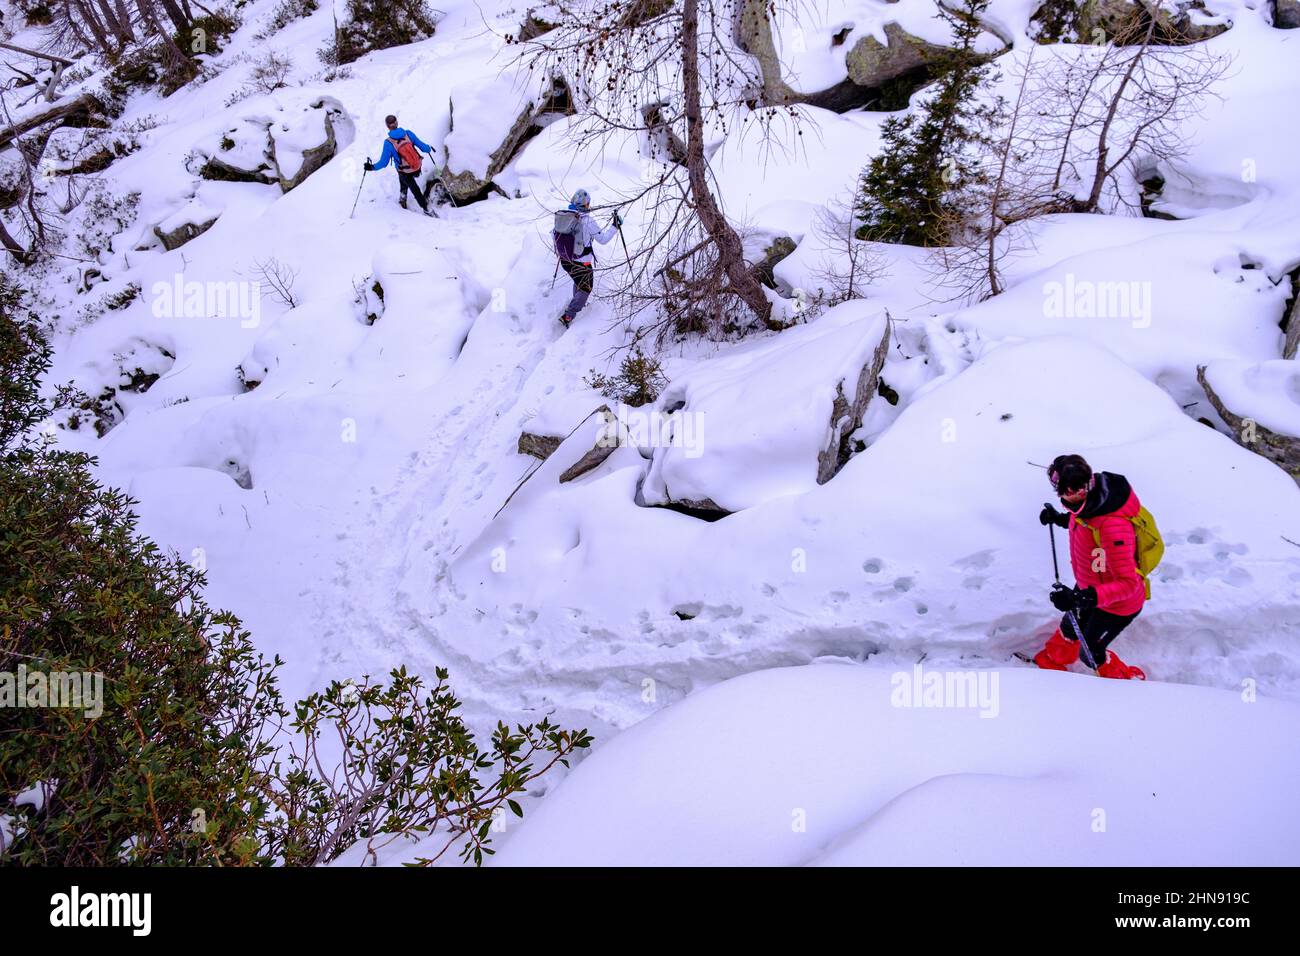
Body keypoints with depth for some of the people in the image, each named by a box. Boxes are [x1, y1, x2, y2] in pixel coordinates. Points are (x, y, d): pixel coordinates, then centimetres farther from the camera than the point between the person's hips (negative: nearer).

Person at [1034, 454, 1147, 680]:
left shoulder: (1114, 528, -45)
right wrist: (1060, 519, 7)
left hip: (1118, 603, -7)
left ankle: (1129, 680, 44)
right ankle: (1051, 661, 58)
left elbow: (1128, 584, -38)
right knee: (1070, 627, 30)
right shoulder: (1094, 495, -19)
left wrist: (1081, 598, -46)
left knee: (1090, 652, 16)